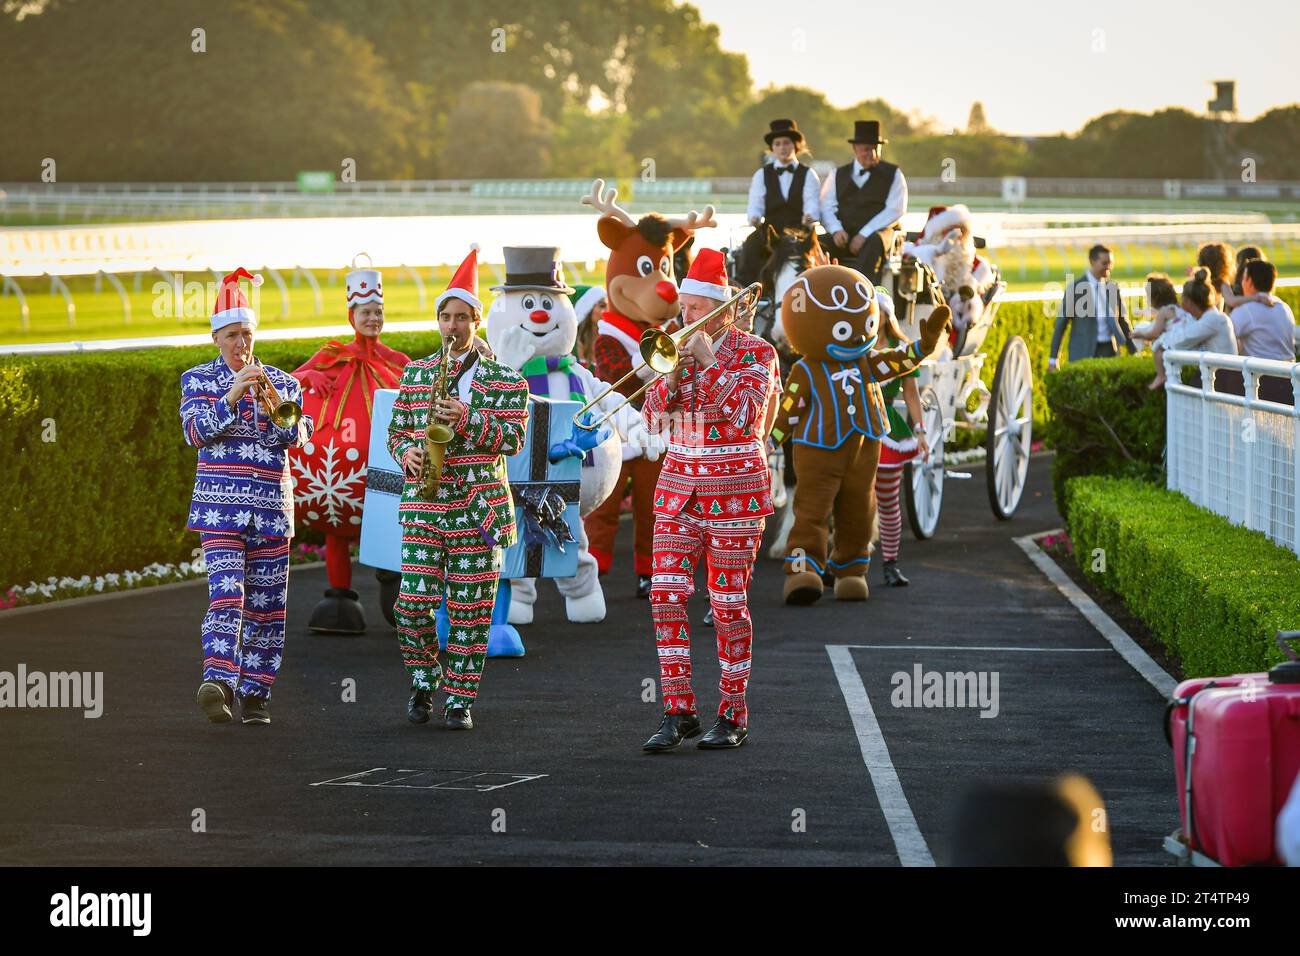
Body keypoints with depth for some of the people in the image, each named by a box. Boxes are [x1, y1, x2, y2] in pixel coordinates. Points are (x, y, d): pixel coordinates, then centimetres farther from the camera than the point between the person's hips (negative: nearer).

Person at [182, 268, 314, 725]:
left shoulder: (280, 381, 10)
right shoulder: (198, 380, 6)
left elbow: (298, 437, 0)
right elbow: (196, 431, -8)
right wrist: (232, 395, -17)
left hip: (271, 506, 3)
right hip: (220, 502, -3)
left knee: (267, 602, 4)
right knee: (226, 592, -19)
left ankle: (254, 692, 11)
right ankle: (217, 680, -31)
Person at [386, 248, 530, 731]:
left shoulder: (505, 380, 4)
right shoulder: (415, 374, 13)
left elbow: (514, 437, -5)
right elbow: (395, 431, 17)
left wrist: (470, 420, -19)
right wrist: (406, 452, -5)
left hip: (480, 506, -2)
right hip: (422, 504, 2)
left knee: (470, 609, -1)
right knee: (413, 600, -8)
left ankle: (460, 698, 9)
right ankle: (423, 680, 16)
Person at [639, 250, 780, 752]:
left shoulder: (755, 352, -4)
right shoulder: (680, 348, 9)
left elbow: (743, 414, -18)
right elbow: (653, 417, 4)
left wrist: (709, 361, -17)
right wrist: (673, 369, -10)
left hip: (735, 491, -4)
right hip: (679, 485, 4)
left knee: (729, 605, -1)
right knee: (666, 596, -6)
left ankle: (733, 716, 7)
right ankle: (678, 712, -2)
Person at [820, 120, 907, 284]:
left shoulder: (893, 174, 9)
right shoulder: (839, 175, 18)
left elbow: (896, 209, -3)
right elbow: (827, 207, 10)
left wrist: (864, 234, -14)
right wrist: (836, 230, -13)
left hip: (877, 233, -3)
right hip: (843, 236, 3)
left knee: (873, 243, -39)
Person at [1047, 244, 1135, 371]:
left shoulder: (1113, 288, 10)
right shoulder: (1075, 288, -4)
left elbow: (1122, 321, 17)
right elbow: (1061, 323, -3)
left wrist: (1134, 351, 13)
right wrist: (1052, 359, -6)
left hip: (1109, 351, 4)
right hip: (1083, 352, -4)